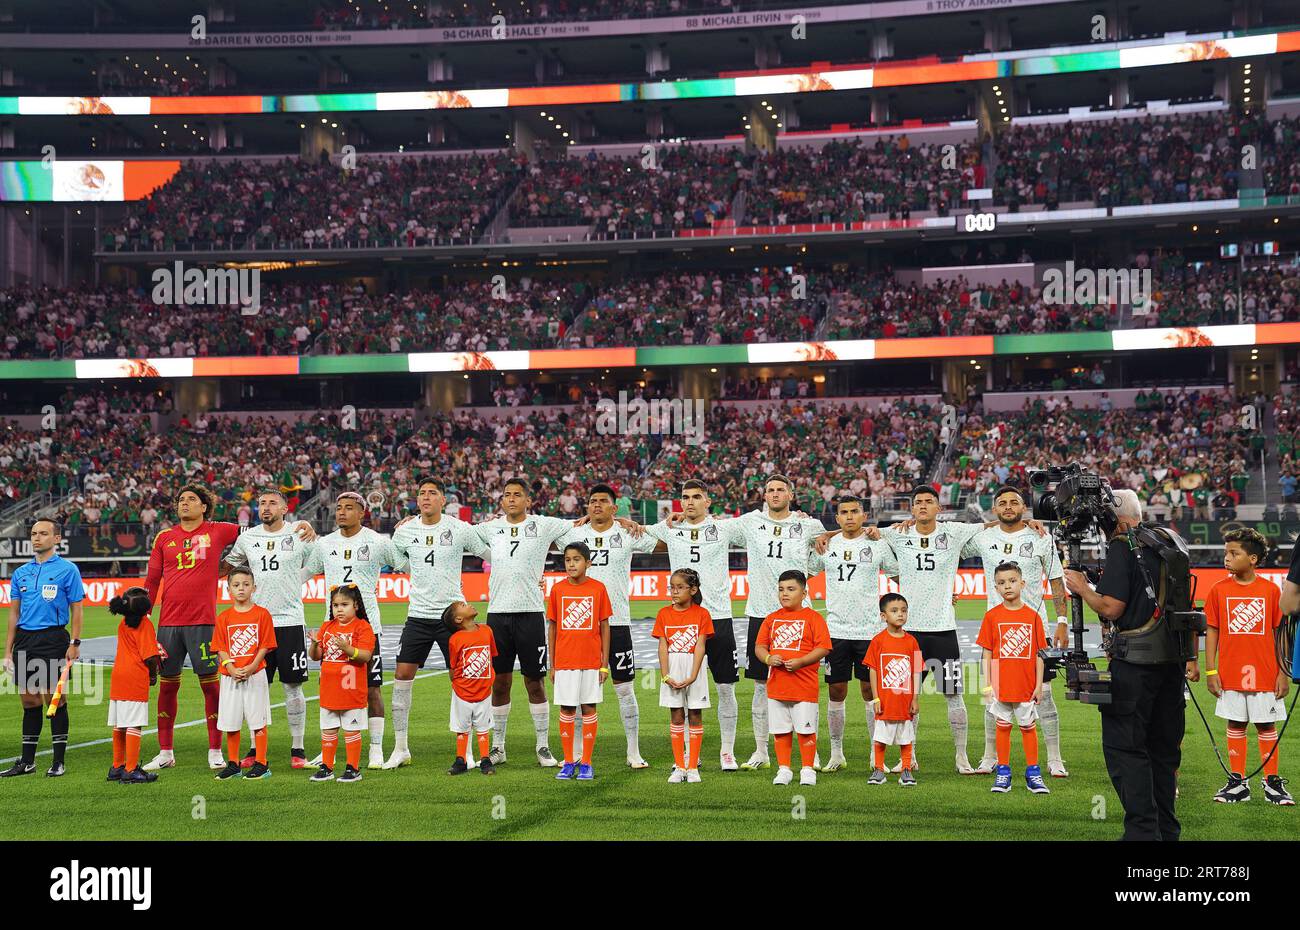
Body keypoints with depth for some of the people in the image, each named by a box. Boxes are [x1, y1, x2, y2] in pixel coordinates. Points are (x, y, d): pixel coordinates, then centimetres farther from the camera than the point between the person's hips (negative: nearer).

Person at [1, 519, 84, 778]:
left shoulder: (68, 570, -1)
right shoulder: (21, 573, 14)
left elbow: (76, 609, -2)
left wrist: (75, 643, -10)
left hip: (53, 639, -5)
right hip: (24, 641, 5)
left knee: (55, 699, -3)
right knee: (29, 701, 8)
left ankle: (58, 761, 4)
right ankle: (27, 761, 14)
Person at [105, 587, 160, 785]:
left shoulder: (123, 624, 12)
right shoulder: (146, 624, -10)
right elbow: (149, 657, -14)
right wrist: (153, 675, 3)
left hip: (118, 677, 8)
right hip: (136, 679, -8)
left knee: (119, 724, 13)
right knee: (133, 725, -7)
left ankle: (117, 767, 22)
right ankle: (131, 771, -7)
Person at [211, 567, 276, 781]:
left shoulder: (262, 614, -1)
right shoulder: (223, 617, 5)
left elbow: (264, 646, -4)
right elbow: (220, 649, 3)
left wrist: (251, 667, -15)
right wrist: (231, 668, -12)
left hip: (255, 675, -3)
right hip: (230, 676, 3)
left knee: (258, 720, 0)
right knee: (230, 721, 7)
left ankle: (261, 764, 7)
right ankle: (233, 764, 18)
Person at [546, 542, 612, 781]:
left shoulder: (598, 588, -1)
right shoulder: (558, 589, 2)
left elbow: (605, 627, 2)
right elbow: (552, 628, 7)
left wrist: (605, 664, 0)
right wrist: (552, 665, 5)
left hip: (591, 661, -1)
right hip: (564, 661, 1)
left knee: (589, 708, 3)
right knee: (566, 710, 5)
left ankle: (586, 763, 11)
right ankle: (568, 763, 14)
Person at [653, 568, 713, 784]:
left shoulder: (701, 614, -3)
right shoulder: (664, 614, 3)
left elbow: (700, 647, -8)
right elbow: (663, 647, -1)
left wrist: (692, 677, -16)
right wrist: (665, 675, -10)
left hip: (693, 668, -2)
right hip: (672, 669, 2)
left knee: (695, 716, 3)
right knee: (676, 717, 5)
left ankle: (692, 767, 9)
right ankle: (679, 767, 9)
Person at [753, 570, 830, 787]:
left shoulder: (813, 618, -3)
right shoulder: (772, 618, 10)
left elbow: (823, 648, -9)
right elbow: (759, 646, 11)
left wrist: (800, 662, -20)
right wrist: (768, 658, -11)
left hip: (804, 686, -4)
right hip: (776, 685, 4)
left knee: (806, 729, 1)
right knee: (780, 730, 9)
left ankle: (808, 769, 13)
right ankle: (783, 769, 19)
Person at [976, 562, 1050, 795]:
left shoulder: (1033, 616, 0)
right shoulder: (992, 616, -1)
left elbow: (1038, 654, 3)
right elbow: (986, 653, 1)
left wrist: (1039, 685, 0)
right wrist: (987, 684, -4)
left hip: (1026, 686, 0)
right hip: (1000, 686, 0)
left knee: (1029, 727, 7)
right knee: (1003, 727, 8)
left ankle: (1033, 773, 16)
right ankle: (1003, 773, 15)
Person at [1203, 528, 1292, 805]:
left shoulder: (1270, 590, -1)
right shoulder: (1219, 590, 1)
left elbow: (1280, 633, 2)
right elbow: (1212, 631, 3)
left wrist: (1284, 673, -1)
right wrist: (1211, 671, -1)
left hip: (1265, 674, -1)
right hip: (1230, 675, 1)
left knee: (1267, 726, 5)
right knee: (1235, 725, 8)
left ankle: (1272, 782, 14)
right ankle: (1237, 782, 16)